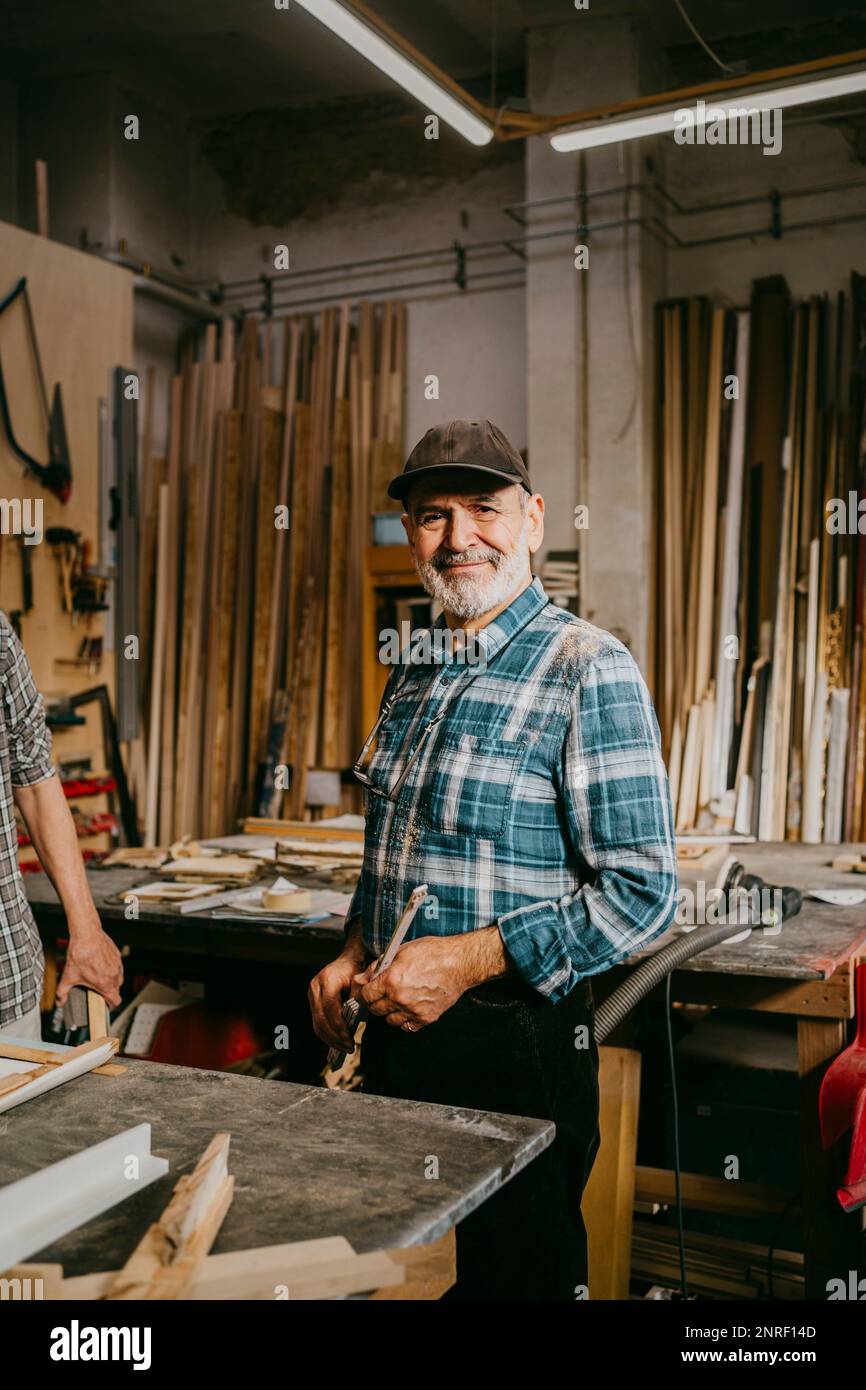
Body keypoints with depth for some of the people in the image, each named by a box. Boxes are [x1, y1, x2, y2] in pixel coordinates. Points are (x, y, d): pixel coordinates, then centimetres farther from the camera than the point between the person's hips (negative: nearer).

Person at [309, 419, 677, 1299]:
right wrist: (355, 955, 5)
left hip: (516, 1044, -7)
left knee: (516, 1273, 11)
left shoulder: (588, 667, -15)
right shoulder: (411, 678, 10)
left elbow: (641, 891, -19)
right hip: (396, 1033, 7)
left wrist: (469, 959, -21)